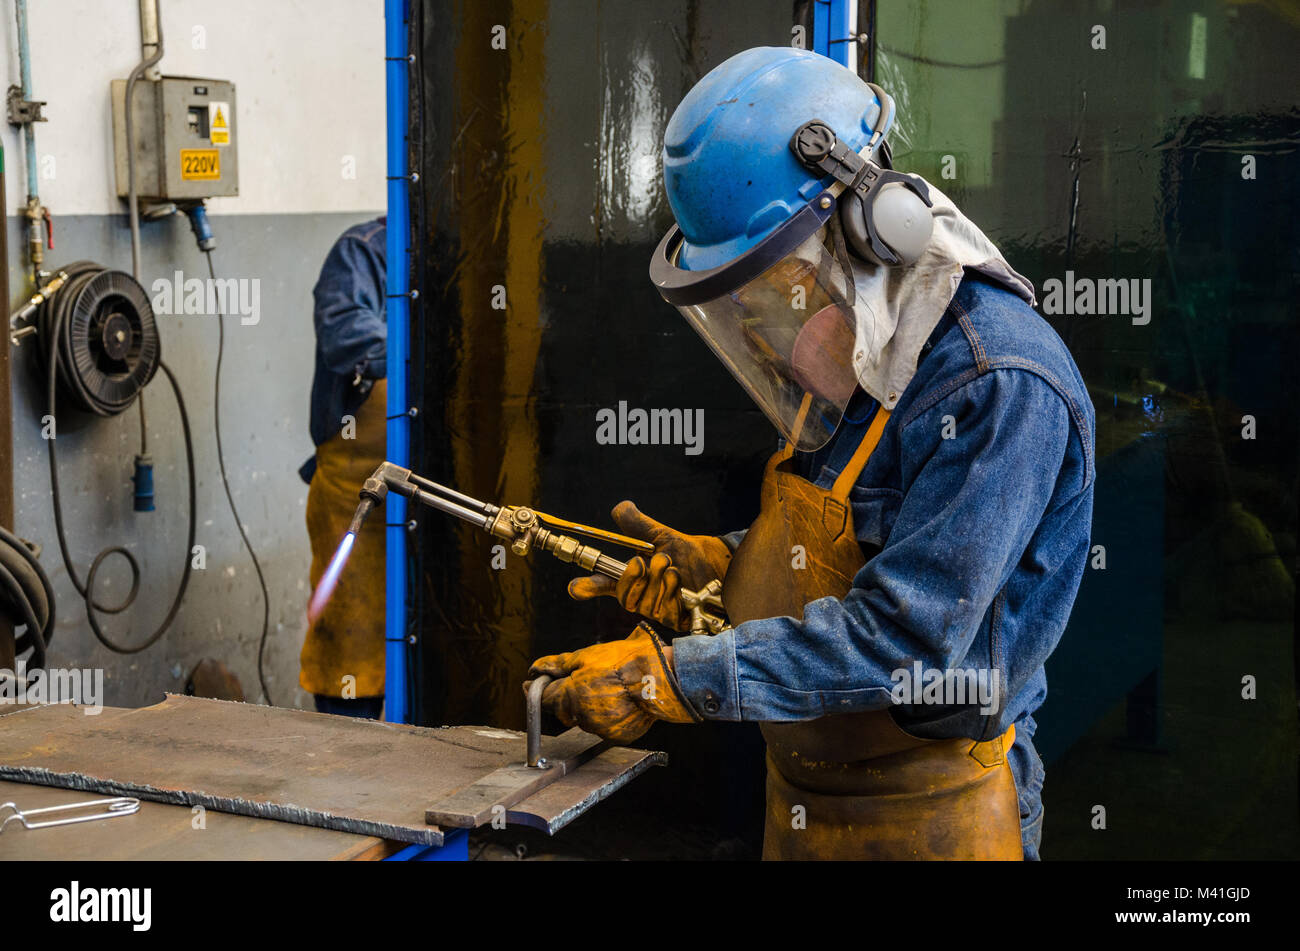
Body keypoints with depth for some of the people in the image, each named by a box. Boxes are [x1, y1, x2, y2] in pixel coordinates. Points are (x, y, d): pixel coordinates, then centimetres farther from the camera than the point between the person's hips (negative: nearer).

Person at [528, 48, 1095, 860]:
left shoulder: (1001, 386, -25)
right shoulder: (858, 357, 3)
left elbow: (904, 632, -28)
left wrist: (670, 679, -27)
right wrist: (723, 564, -1)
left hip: (924, 821, -8)